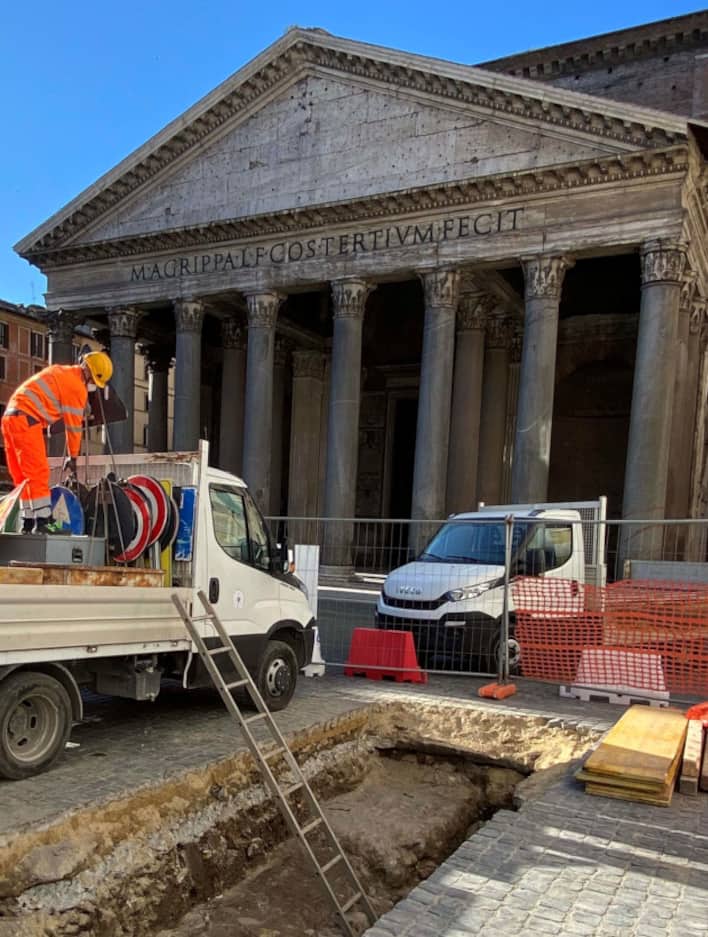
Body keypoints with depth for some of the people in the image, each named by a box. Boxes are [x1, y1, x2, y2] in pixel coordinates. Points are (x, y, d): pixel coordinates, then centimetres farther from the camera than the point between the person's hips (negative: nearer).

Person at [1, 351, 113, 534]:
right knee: (39, 473, -11)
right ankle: (42, 522, -14)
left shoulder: (59, 371, 21)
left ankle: (28, 522, 13)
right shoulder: (77, 386, -7)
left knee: (23, 476, 10)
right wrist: (73, 457, 6)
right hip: (26, 420, -10)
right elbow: (74, 424, -3)